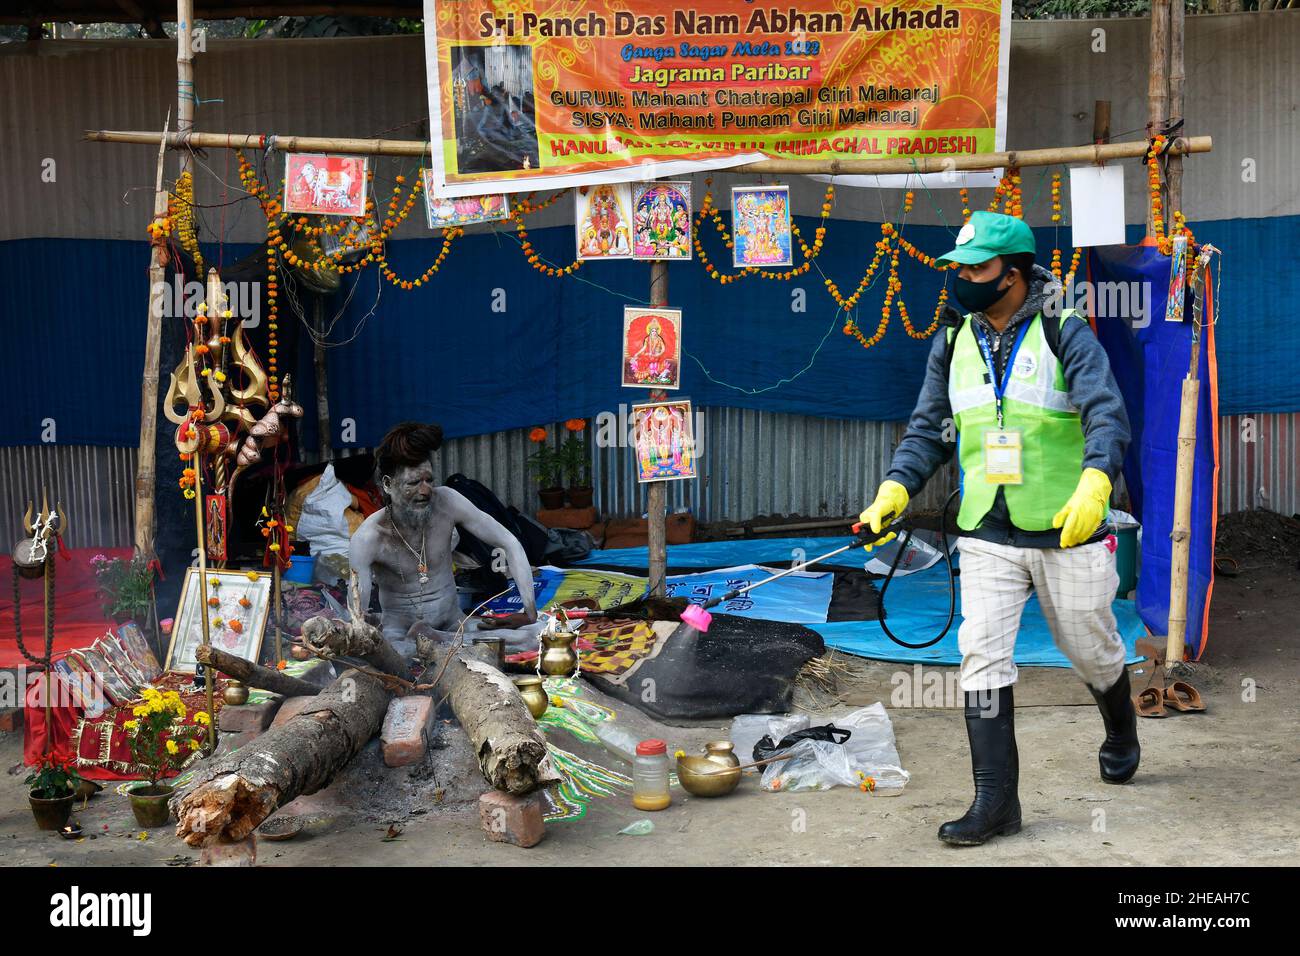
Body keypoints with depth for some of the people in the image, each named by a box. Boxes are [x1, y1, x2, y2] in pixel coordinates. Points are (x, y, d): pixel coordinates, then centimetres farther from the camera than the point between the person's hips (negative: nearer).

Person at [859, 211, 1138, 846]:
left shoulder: (1065, 334, -9)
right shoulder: (953, 345, 6)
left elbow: (1106, 413, -21)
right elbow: (929, 429, 8)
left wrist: (1094, 485, -39)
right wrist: (896, 488, -9)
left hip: (1069, 533, -3)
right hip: (988, 537, 3)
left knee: (1091, 652, 15)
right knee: (982, 658, -7)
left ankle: (1122, 735, 46)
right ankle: (995, 802, -1)